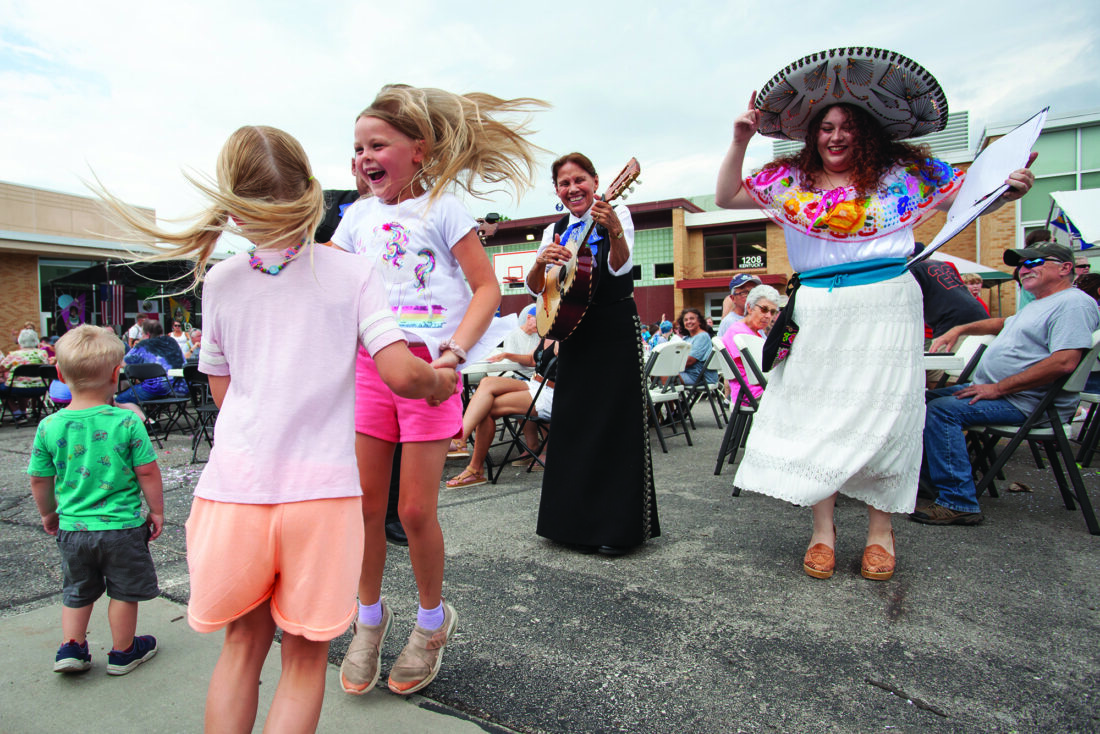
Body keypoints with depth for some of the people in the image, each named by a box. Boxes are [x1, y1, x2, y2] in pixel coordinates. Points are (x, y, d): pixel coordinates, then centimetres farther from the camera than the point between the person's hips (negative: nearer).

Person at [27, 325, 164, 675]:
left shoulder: (48, 426, -7)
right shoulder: (127, 422, -17)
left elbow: (39, 479, 2)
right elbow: (147, 472, -13)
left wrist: (48, 513, 20)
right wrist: (157, 510, 1)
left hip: (72, 527, 3)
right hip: (121, 525, -3)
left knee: (77, 591, 24)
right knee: (124, 592, 14)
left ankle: (71, 647, 29)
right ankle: (123, 652, 26)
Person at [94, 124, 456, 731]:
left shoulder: (221, 280, 6)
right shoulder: (351, 274, -2)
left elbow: (221, 390, 14)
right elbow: (401, 375, -12)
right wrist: (441, 381, 8)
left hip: (235, 485, 3)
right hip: (319, 488, -2)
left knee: (243, 643, 22)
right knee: (305, 658, 15)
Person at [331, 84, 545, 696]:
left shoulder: (442, 207, -1)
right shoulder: (358, 217, 14)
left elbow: (487, 288, -7)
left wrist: (453, 353, -18)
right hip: (369, 365, 5)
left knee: (415, 511, 0)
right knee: (365, 503, 8)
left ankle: (432, 619, 26)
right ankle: (370, 619, 31)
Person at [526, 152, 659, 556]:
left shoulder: (617, 214, -2)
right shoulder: (555, 231, 12)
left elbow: (621, 267, -20)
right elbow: (535, 288, 4)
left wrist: (614, 230, -39)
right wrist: (541, 262, -16)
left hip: (617, 330, -5)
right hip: (575, 333, 5)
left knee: (617, 425, -3)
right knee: (572, 425, 8)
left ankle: (618, 526, 8)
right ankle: (575, 520, 23)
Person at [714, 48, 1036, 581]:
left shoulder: (901, 171, 6)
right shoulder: (790, 179, 10)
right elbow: (727, 197, 13)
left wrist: (1007, 191, -10)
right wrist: (740, 142, 4)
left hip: (884, 307, -1)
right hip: (816, 312, 2)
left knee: (881, 413, 1)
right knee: (814, 411, 1)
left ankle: (880, 531, 16)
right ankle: (822, 528, 13)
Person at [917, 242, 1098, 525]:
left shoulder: (1074, 302, -13)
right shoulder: (1039, 304, 21)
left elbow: (1064, 362, -26)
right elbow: (1006, 323, 42)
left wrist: (998, 388, -24)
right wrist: (961, 329, 25)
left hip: (1026, 403, -11)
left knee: (941, 410, -28)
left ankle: (959, 503, -26)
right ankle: (932, 479, 10)